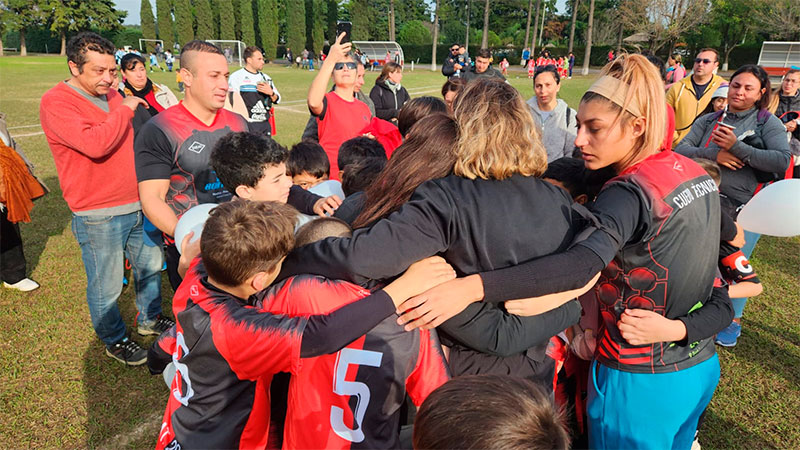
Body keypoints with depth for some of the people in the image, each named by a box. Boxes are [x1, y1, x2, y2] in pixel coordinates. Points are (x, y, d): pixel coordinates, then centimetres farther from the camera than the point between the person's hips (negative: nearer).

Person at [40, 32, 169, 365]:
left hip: (137, 206, 7)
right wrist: (125, 109, -17)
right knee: (106, 287, 7)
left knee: (150, 265, 21)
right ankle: (114, 341, 30)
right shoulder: (56, 103, -13)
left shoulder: (111, 95, 10)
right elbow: (94, 143, -29)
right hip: (98, 217, -7)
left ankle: (150, 319, 43)